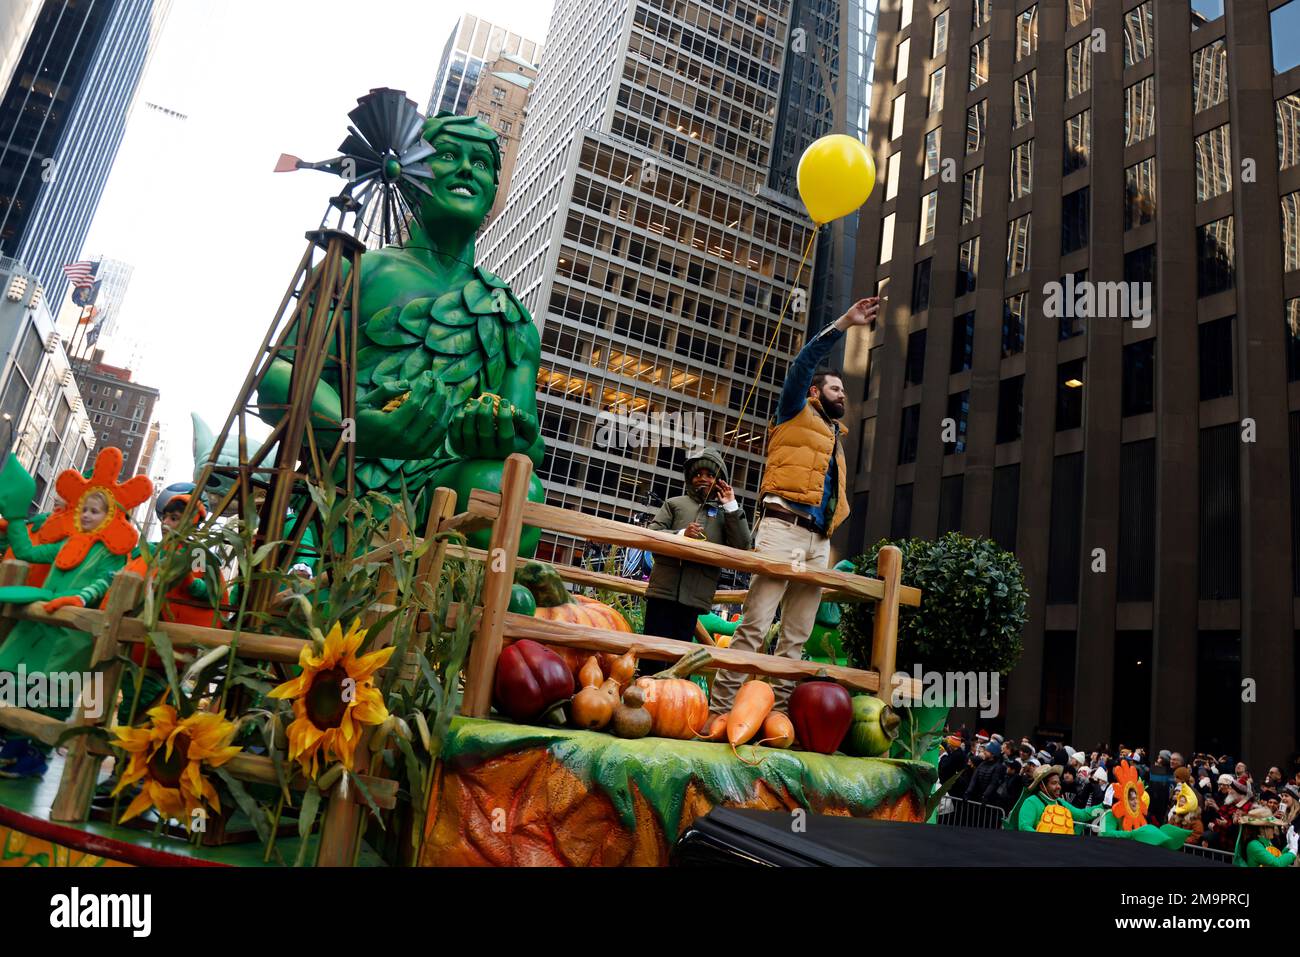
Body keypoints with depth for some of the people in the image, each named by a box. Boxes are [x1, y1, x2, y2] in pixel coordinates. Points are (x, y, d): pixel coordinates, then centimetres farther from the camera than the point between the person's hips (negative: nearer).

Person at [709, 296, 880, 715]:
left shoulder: (835, 437, 29)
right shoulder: (797, 413, 12)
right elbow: (804, 362, -3)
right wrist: (844, 324, -5)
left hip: (819, 540, 7)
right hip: (785, 527, -7)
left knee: (796, 638, 2)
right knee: (756, 625, -15)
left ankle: (778, 711, 3)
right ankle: (720, 707, -15)